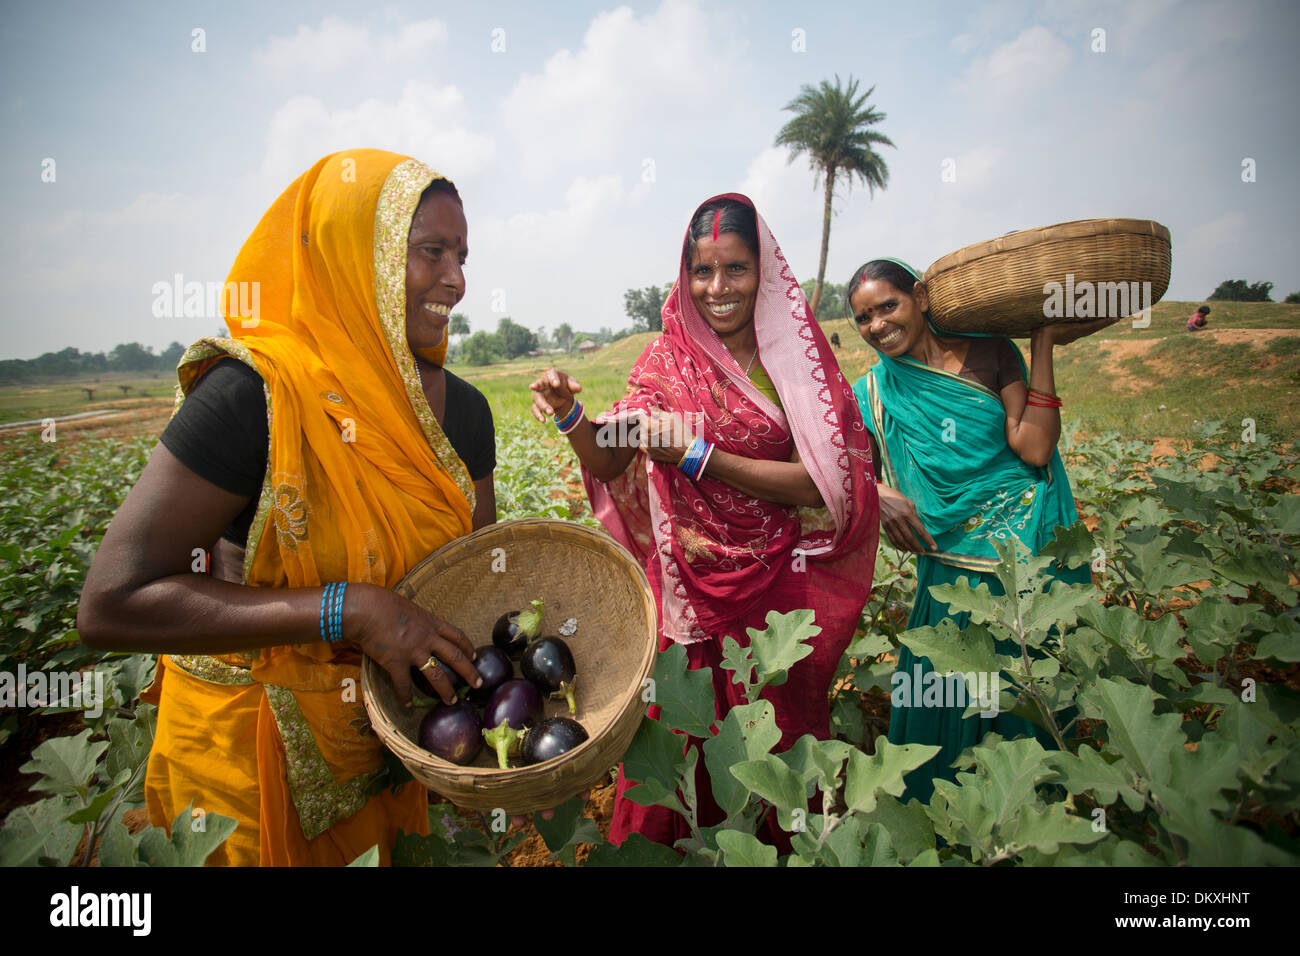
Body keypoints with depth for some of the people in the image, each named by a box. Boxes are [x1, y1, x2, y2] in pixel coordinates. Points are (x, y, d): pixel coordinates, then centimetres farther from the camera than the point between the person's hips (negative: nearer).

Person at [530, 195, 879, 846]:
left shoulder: (795, 355, -5)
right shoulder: (670, 360, -1)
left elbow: (821, 482, -14)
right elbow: (609, 460, -11)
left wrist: (699, 455, -19)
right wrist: (570, 417, -32)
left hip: (780, 582, 0)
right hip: (693, 583, 1)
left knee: (775, 736, 16)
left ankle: (780, 842, 42)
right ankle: (674, 841, 38)